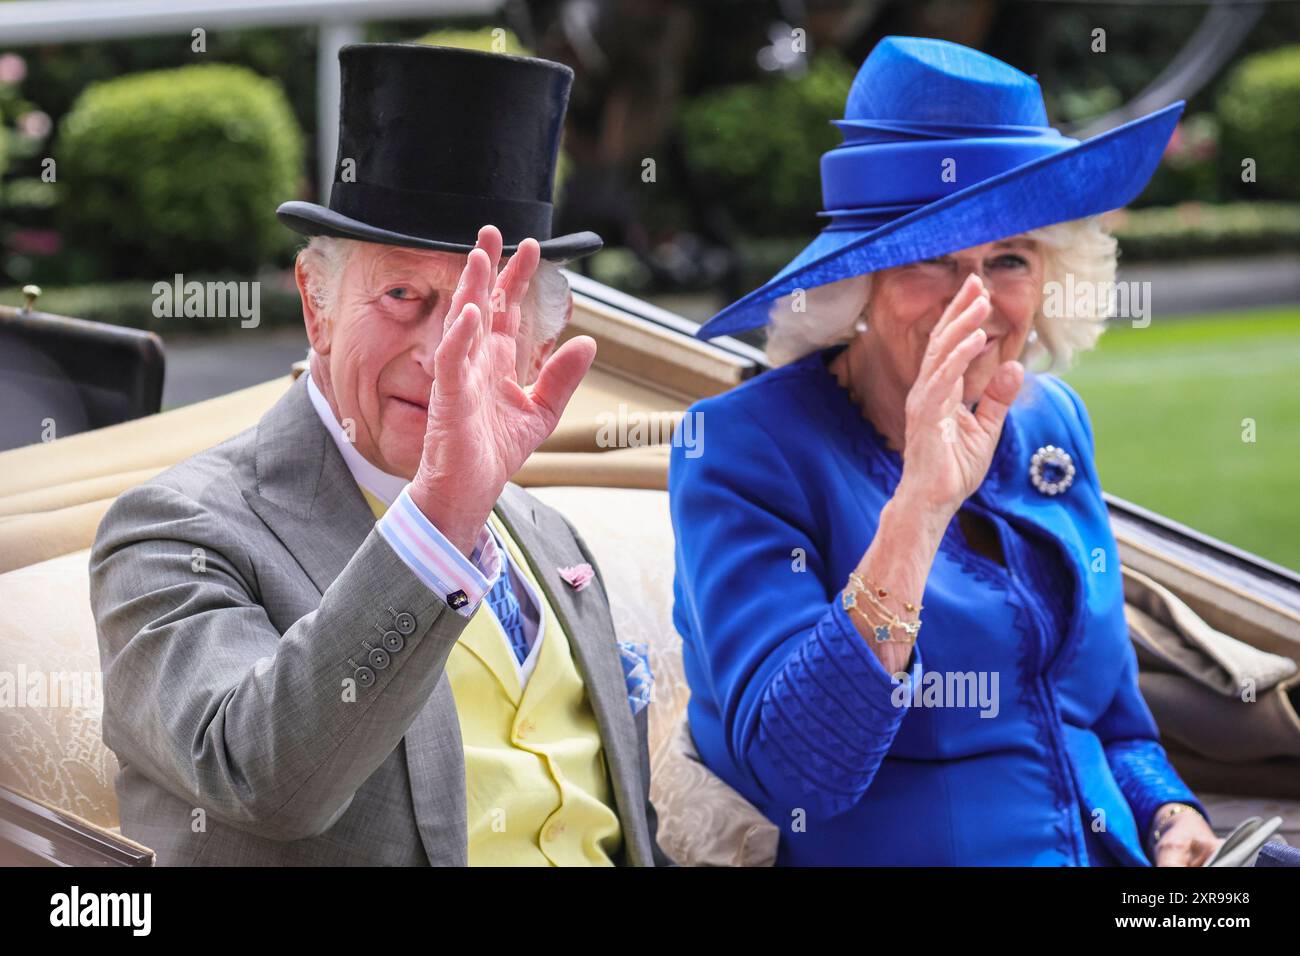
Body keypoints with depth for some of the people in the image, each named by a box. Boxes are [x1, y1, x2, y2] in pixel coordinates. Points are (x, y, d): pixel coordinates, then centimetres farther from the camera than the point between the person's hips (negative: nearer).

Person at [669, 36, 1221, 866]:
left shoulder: (1051, 425, 10)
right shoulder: (744, 448, -7)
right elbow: (796, 771, -18)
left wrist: (1172, 821, -1)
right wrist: (917, 509, -24)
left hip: (1105, 856, 5)